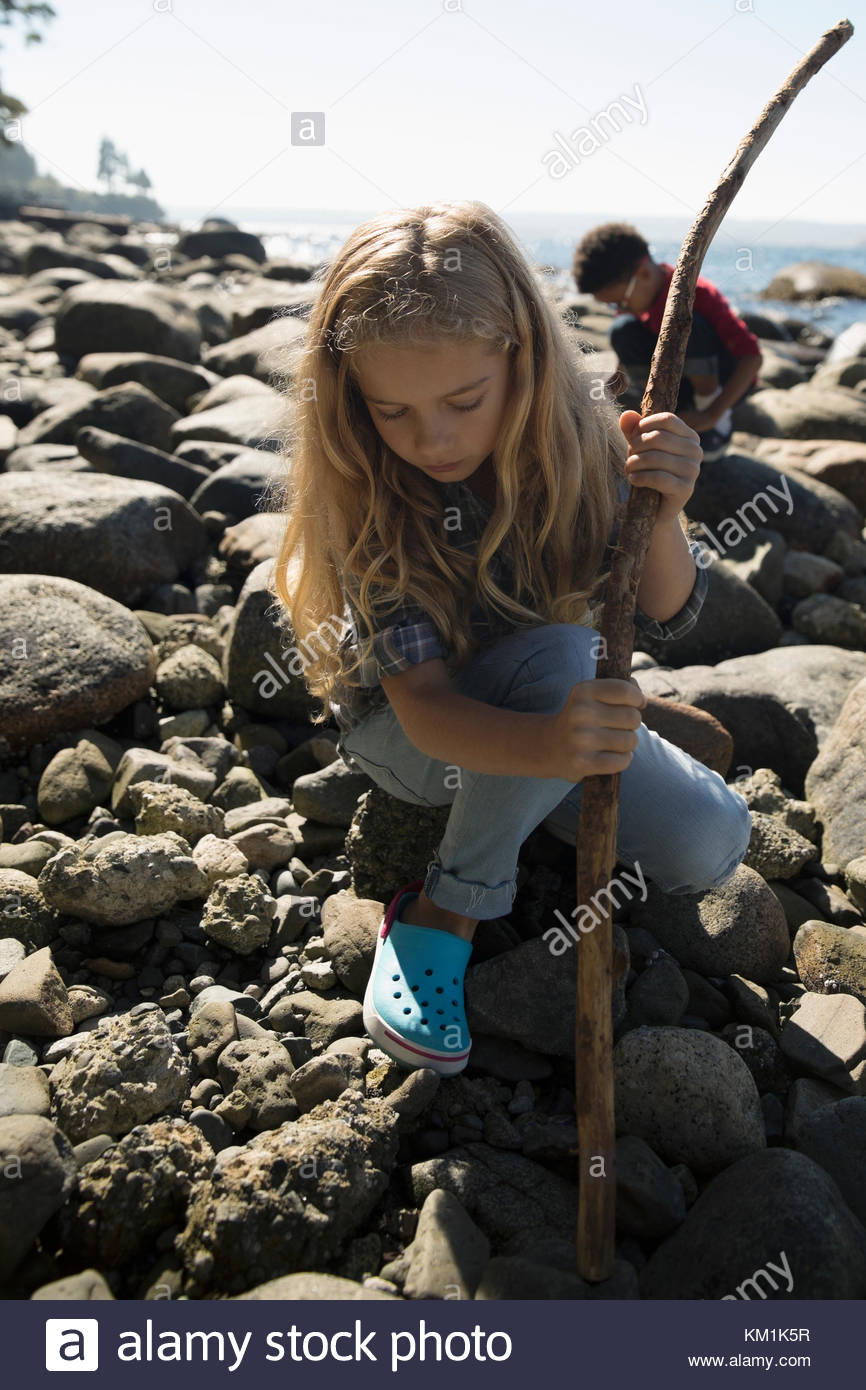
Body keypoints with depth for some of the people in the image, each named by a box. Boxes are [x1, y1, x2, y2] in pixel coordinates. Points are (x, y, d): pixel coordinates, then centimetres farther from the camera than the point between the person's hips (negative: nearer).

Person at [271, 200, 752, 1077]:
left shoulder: (571, 442, -18)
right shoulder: (364, 497, -27)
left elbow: (666, 616, -18)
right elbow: (422, 705, -33)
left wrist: (660, 513, -40)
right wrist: (544, 746, -54)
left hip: (553, 711, 4)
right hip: (408, 738, -4)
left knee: (711, 846, -16)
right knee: (555, 655, -36)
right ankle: (452, 906, -15)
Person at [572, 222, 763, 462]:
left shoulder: (698, 294, -27)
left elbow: (753, 357, -30)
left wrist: (712, 414, -38)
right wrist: (622, 368, -9)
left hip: (727, 378, -5)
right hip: (679, 383, 5)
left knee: (688, 322, -35)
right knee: (623, 331, -19)